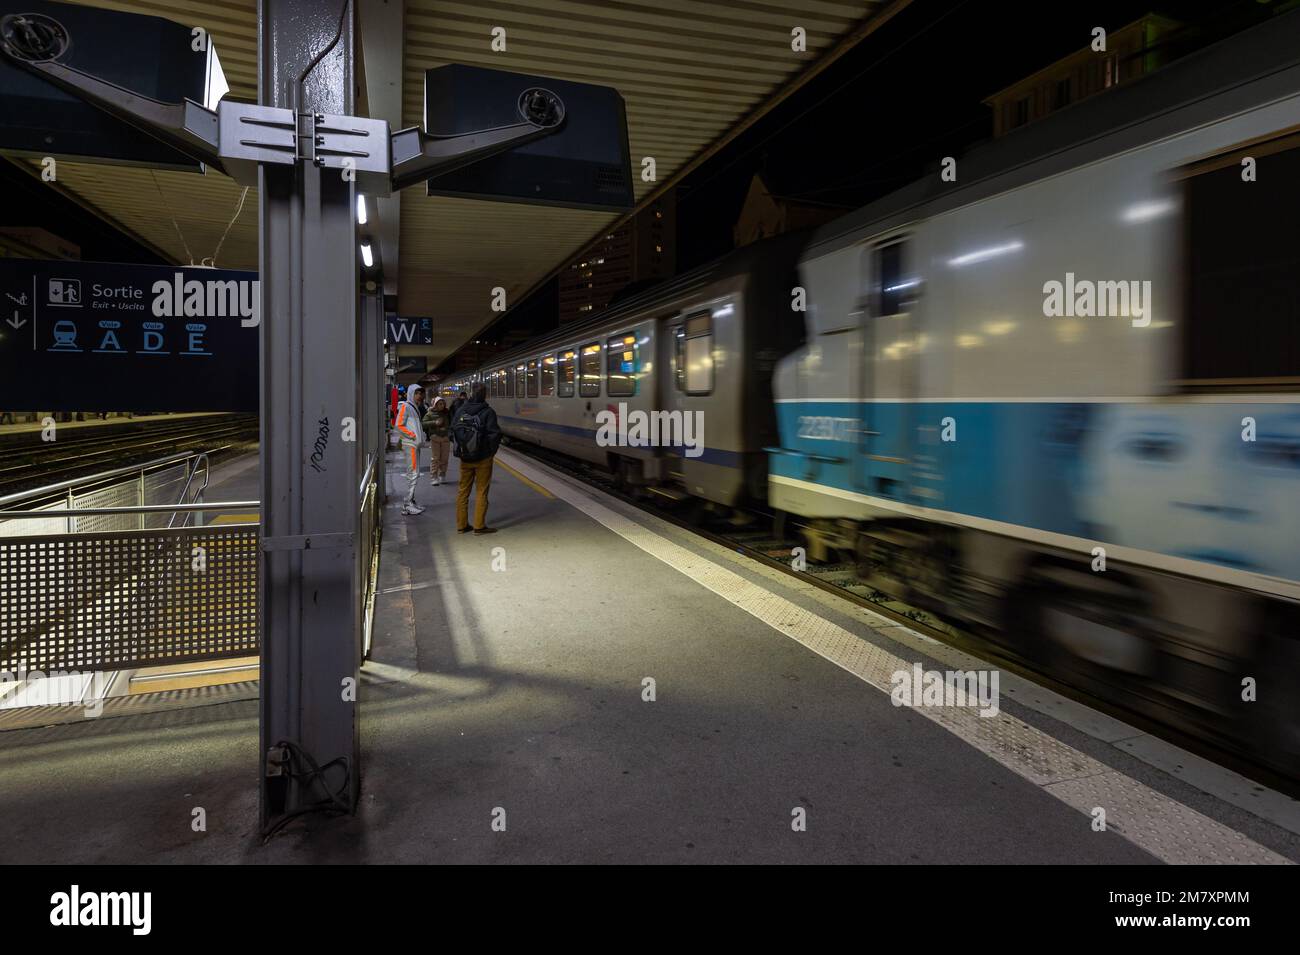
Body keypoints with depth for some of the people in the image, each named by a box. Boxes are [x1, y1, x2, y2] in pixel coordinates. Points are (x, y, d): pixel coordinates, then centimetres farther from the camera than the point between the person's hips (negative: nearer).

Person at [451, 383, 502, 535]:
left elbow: (453, 430, 2)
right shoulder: (488, 412, -13)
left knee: (463, 490, 13)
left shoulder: (461, 410, 0)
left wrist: (461, 449, 11)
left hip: (465, 458, 4)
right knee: (482, 492, 5)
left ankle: (461, 525, 18)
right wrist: (492, 451, -1)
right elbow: (494, 434, -17)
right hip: (483, 458, -4)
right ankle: (479, 526, 6)